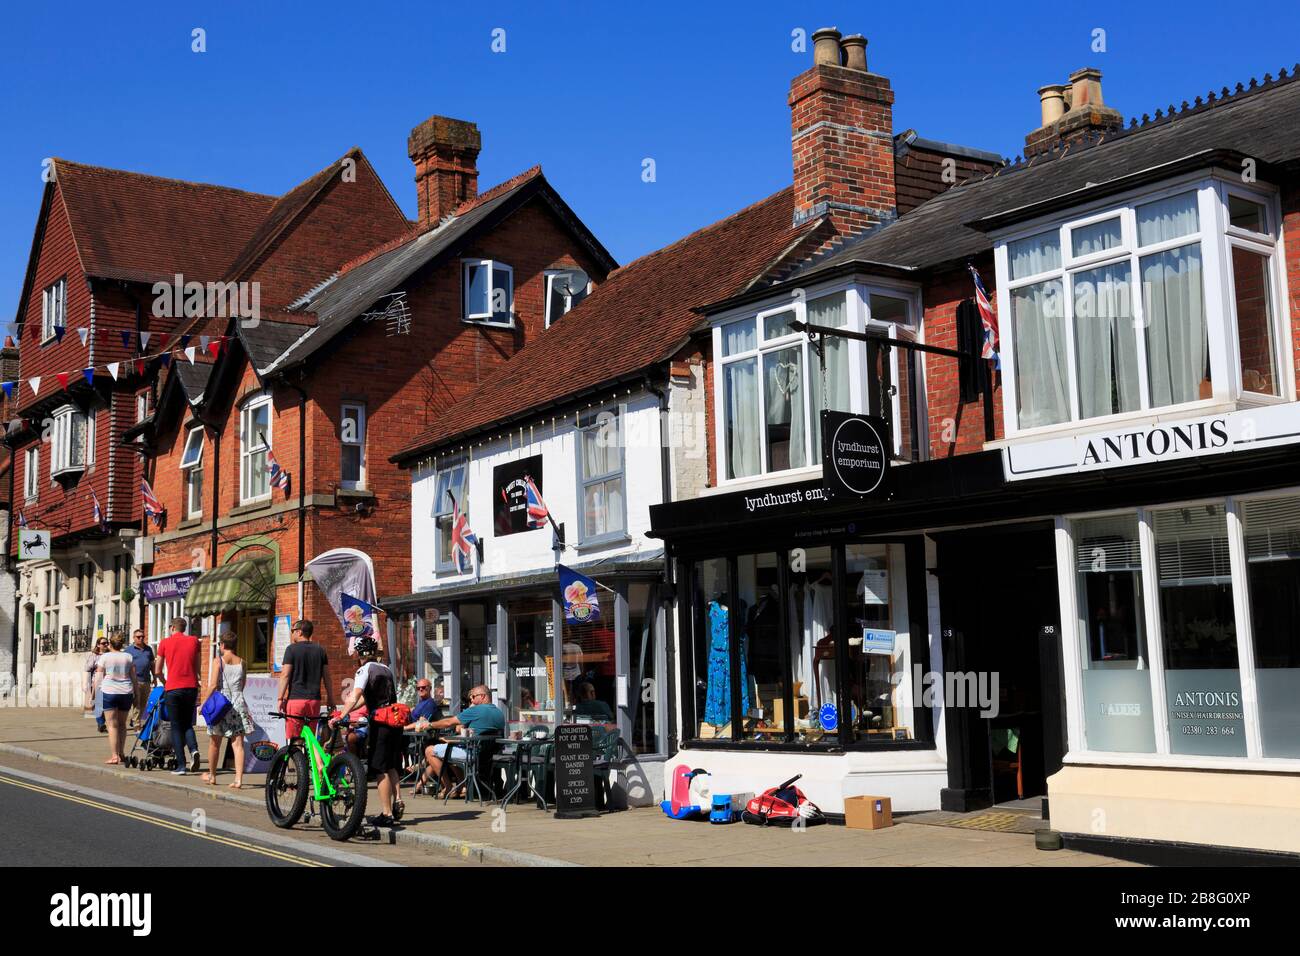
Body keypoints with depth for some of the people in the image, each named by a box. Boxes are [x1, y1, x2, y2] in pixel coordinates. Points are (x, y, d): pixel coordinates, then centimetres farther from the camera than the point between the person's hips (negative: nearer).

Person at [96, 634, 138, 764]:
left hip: (109, 691, -3)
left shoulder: (104, 657, -1)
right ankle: (120, 754, 18)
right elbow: (134, 678, 7)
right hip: (126, 692, 3)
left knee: (112, 725, -2)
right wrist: (135, 693, 16)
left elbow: (99, 678, -4)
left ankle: (114, 756, -8)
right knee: (122, 724, 15)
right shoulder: (128, 657, 7)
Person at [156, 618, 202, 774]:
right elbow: (197, 667, 10)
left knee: (176, 726, 5)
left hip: (173, 689, -2)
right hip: (191, 687, 2)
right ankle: (193, 749, -12)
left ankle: (181, 765, -1)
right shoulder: (194, 641, 8)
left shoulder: (165, 642, 3)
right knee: (187, 723, 16)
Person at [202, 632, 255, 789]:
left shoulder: (219, 661, -6)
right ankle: (238, 779, -11)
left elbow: (213, 685, -11)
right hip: (238, 704, 2)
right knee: (238, 743, -2)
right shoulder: (241, 662, 5)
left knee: (214, 742, 16)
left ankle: (211, 775, 31)